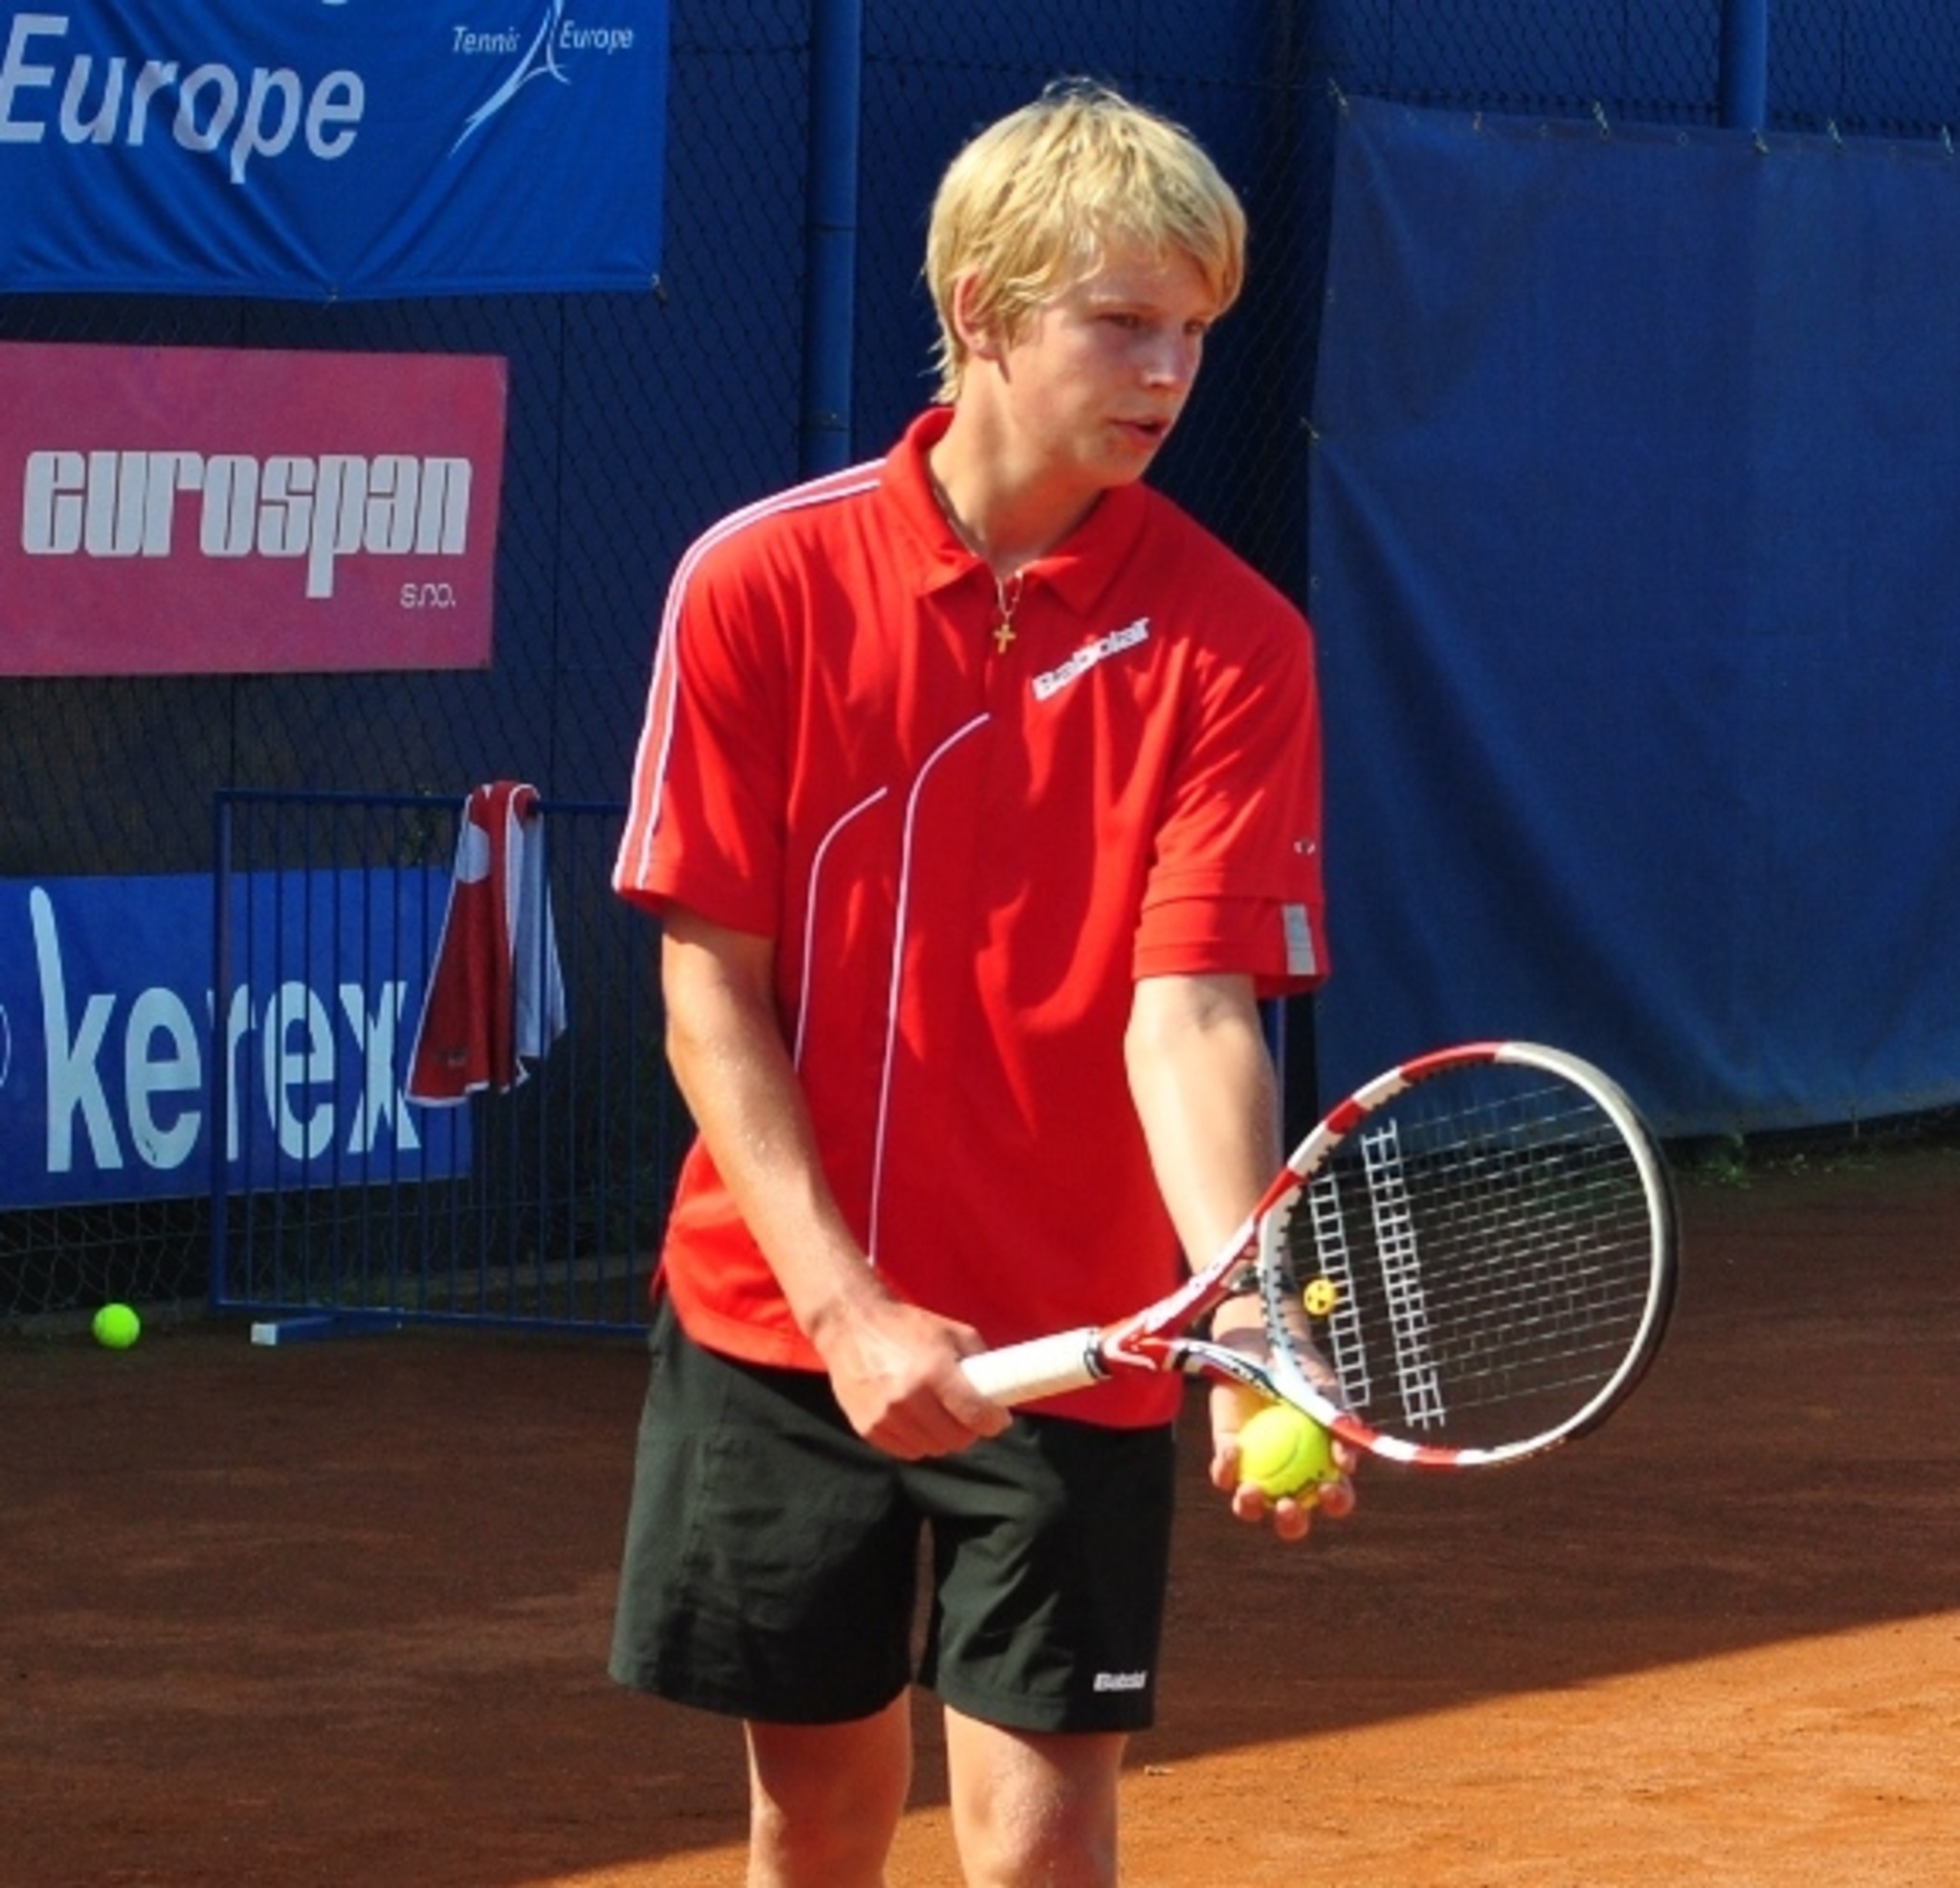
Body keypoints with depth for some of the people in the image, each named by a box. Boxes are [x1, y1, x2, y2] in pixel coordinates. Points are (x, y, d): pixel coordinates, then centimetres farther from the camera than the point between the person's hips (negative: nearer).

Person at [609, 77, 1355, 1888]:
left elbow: (1190, 1016, -15)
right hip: (783, 1317, 1)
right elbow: (711, 992, -6)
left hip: (1073, 1347, -1)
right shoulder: (759, 584, -7)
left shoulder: (1232, 640, -8)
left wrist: (1249, 1324, -33)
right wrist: (848, 1309, -17)